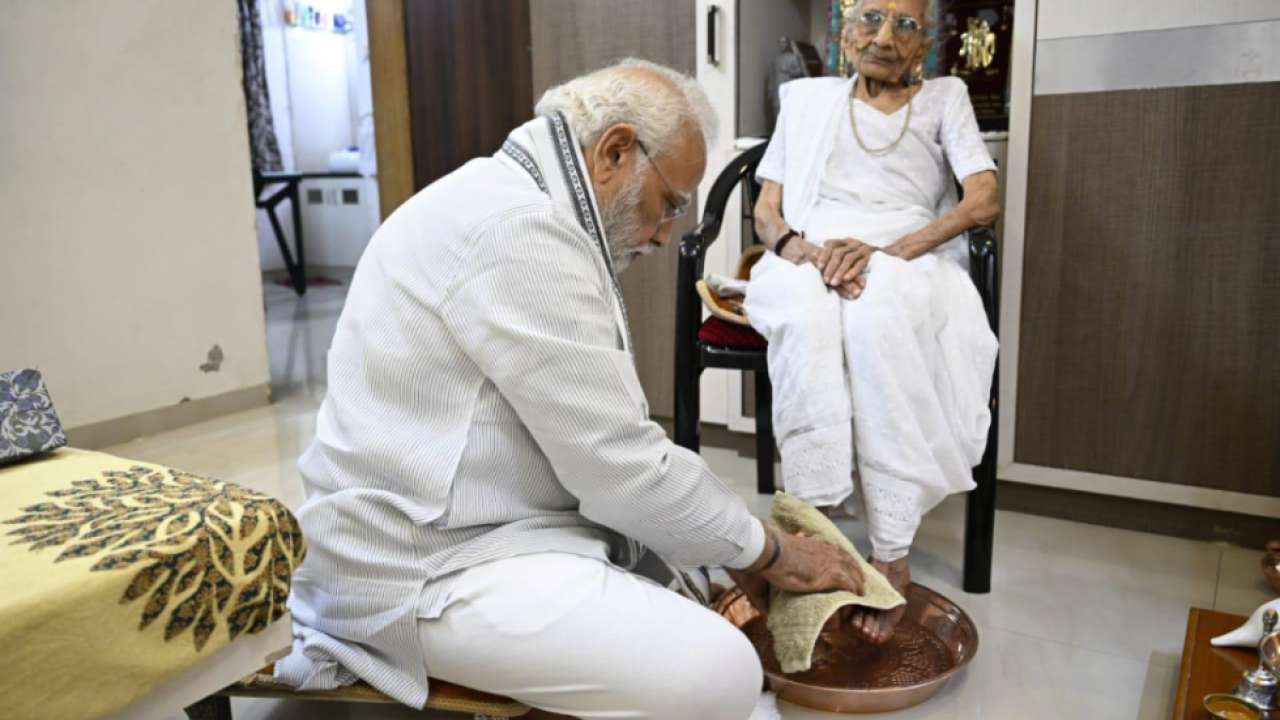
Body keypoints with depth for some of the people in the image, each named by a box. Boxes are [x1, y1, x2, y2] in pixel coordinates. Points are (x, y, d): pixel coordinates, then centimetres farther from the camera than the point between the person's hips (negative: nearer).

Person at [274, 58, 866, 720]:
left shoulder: (511, 203, 13)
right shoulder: (521, 227, -21)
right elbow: (621, 464, -20)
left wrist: (743, 544, 8)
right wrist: (768, 553, -4)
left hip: (447, 524, 11)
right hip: (426, 570, -10)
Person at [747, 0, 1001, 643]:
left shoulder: (944, 98, 21)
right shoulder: (807, 98, 24)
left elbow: (984, 202, 4)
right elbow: (766, 214, 14)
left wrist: (887, 251, -13)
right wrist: (804, 250, -11)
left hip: (909, 268, -1)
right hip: (808, 263, 1)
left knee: (876, 317, -38)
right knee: (810, 320, -37)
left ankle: (891, 553, -34)